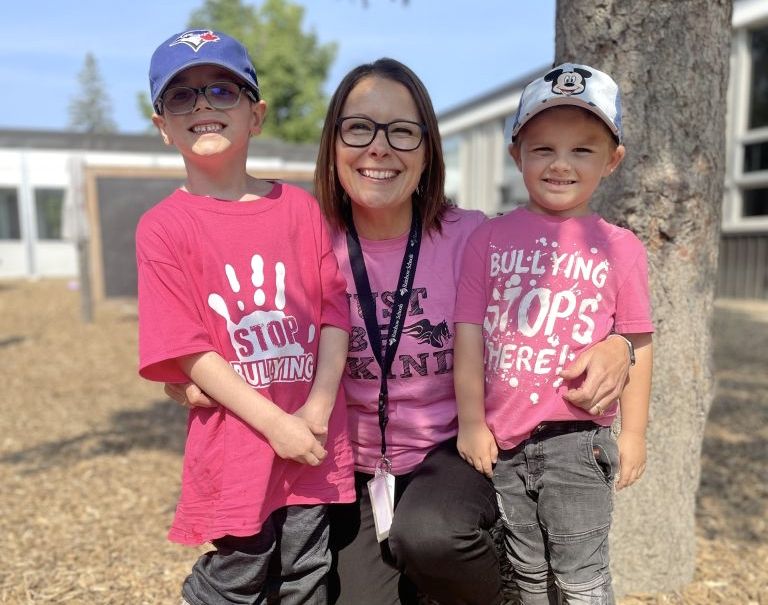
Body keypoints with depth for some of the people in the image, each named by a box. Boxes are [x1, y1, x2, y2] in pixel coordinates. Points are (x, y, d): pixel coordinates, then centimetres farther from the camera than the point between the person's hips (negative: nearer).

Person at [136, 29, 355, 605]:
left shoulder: (300, 207, 4)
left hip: (317, 444, 3)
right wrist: (276, 425, -14)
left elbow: (336, 309, 0)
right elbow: (188, 350, -9)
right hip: (235, 449, -2)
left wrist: (317, 411, -10)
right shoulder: (163, 227, -4)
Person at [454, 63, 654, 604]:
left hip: (578, 437, -1)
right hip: (504, 438, 2)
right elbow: (469, 334, -2)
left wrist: (633, 433, 2)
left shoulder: (620, 248, -3)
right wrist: (472, 423, -2)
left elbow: (638, 345, 1)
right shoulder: (489, 239, -2)